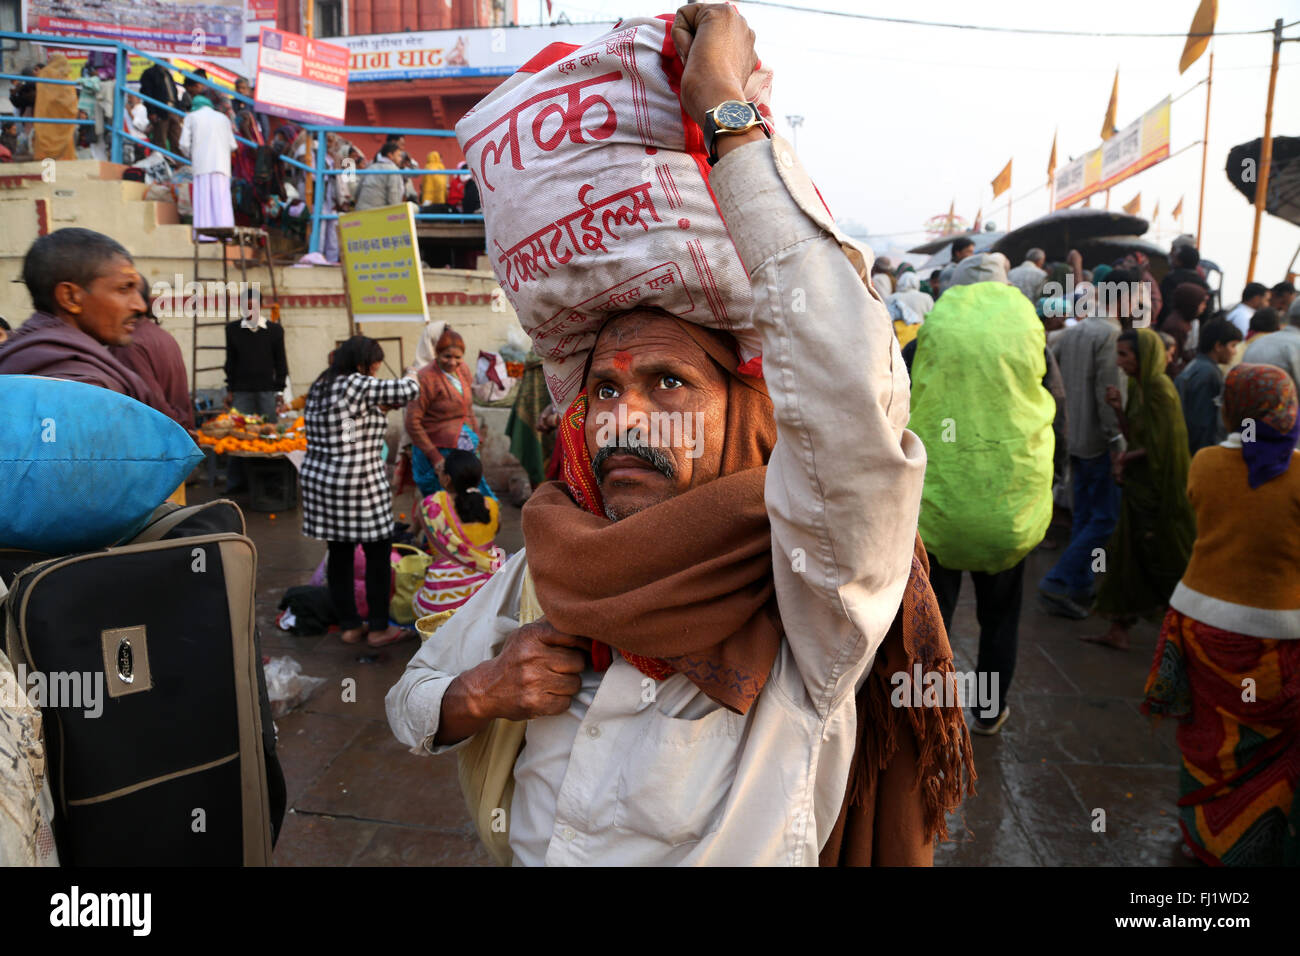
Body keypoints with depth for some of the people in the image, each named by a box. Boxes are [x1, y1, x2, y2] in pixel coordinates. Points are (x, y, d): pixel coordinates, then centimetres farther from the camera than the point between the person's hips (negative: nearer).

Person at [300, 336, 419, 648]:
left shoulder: (318, 387, 11)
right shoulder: (359, 386, -15)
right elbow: (409, 389, -14)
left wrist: (377, 408, 12)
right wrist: (387, 401, 10)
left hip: (318, 478, 9)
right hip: (357, 485, -8)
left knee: (339, 553, 13)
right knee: (378, 554, 4)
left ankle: (349, 625, 23)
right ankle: (379, 629, 13)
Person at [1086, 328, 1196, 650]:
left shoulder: (1159, 388, -17)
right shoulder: (1137, 386, 9)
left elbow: (1162, 443, -18)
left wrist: (1128, 457, -5)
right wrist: (1118, 409, -3)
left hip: (1158, 488, -9)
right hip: (1138, 485, 9)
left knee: (1161, 554, 3)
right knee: (1127, 554, 9)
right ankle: (1119, 631, 14)